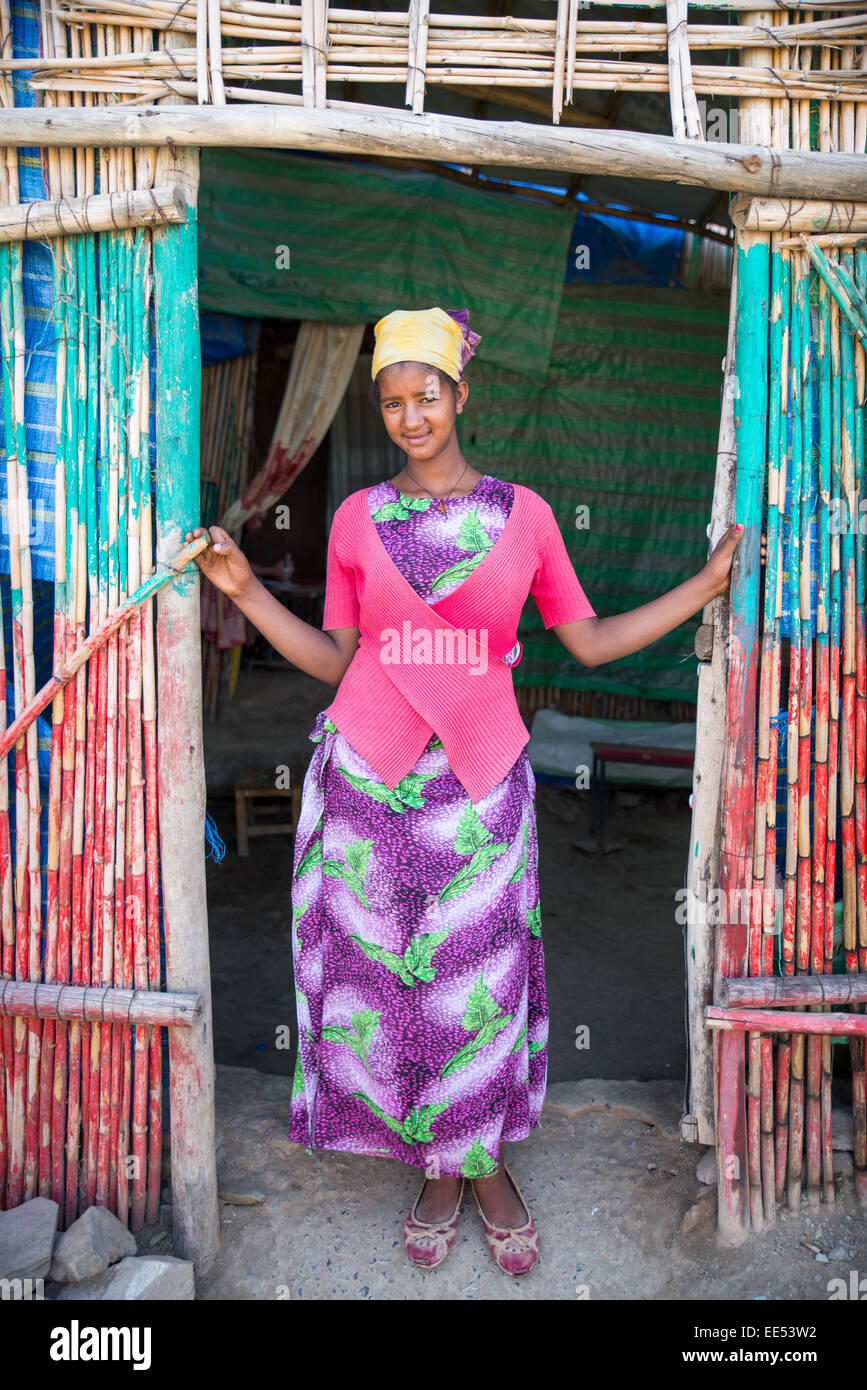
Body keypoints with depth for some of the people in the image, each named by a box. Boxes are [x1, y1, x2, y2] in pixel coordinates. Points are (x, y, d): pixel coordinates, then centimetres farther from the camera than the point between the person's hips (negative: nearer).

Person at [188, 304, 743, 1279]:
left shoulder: (523, 513, 4)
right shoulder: (357, 519, 5)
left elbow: (590, 642, 5)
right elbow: (334, 659, 6)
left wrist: (706, 583, 2)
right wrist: (245, 591, 0)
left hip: (480, 777, 0)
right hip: (371, 775, 1)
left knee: (479, 973, 5)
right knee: (388, 970, 5)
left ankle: (488, 1163, 29)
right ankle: (439, 1170, 27)